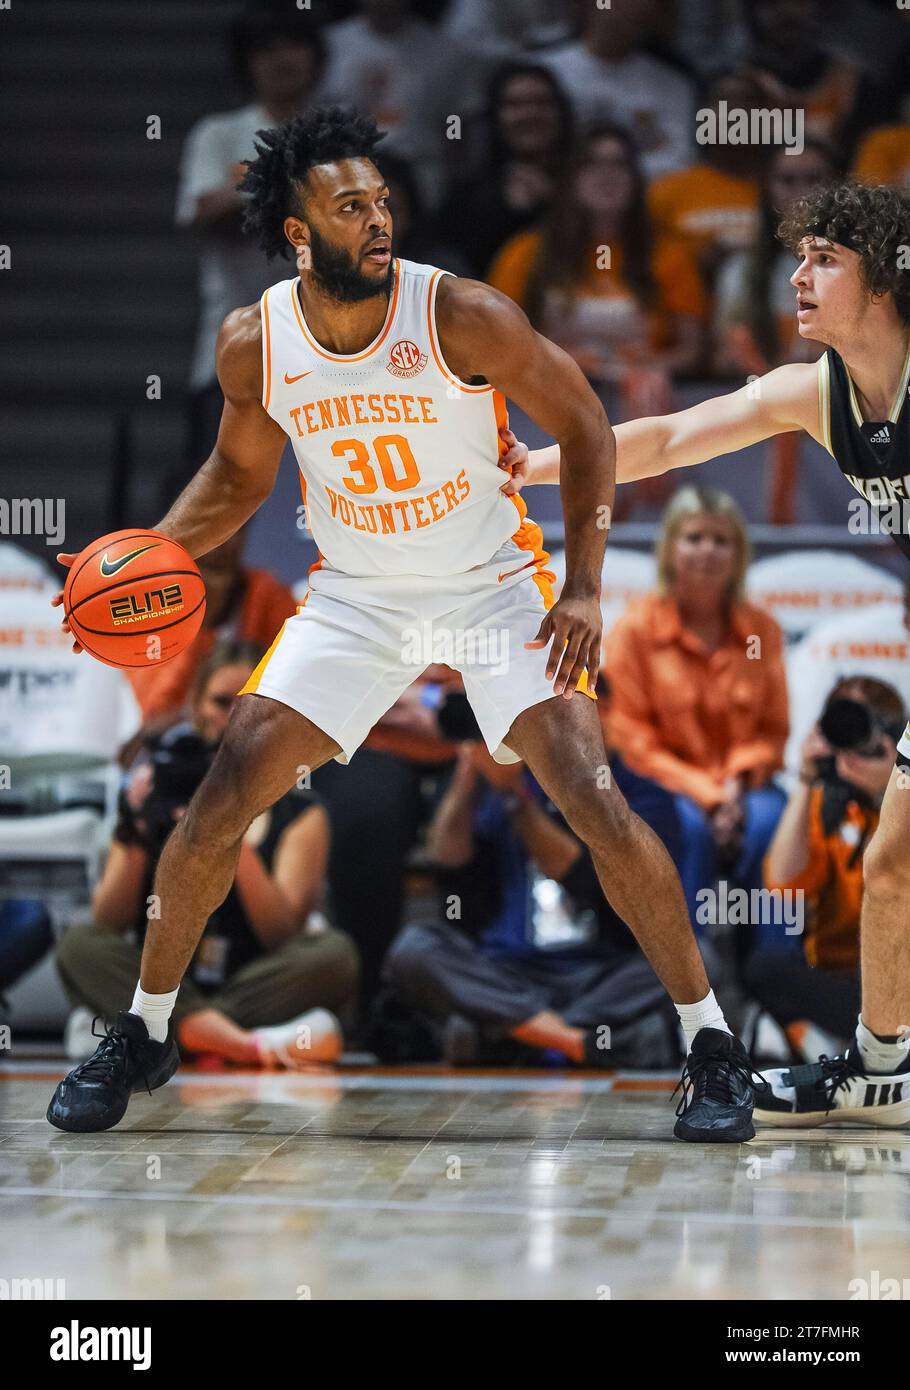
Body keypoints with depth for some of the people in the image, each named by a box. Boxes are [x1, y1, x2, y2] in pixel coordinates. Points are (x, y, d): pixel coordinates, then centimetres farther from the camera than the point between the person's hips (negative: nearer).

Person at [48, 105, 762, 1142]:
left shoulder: (466, 318, -22)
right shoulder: (253, 343, -11)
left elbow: (583, 429, -9)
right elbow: (238, 476, 8)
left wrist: (584, 587, -15)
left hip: (494, 585, -3)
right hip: (354, 596, 3)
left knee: (594, 800, -17)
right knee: (221, 800, -5)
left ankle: (710, 1044, -3)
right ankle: (143, 1034, 15)